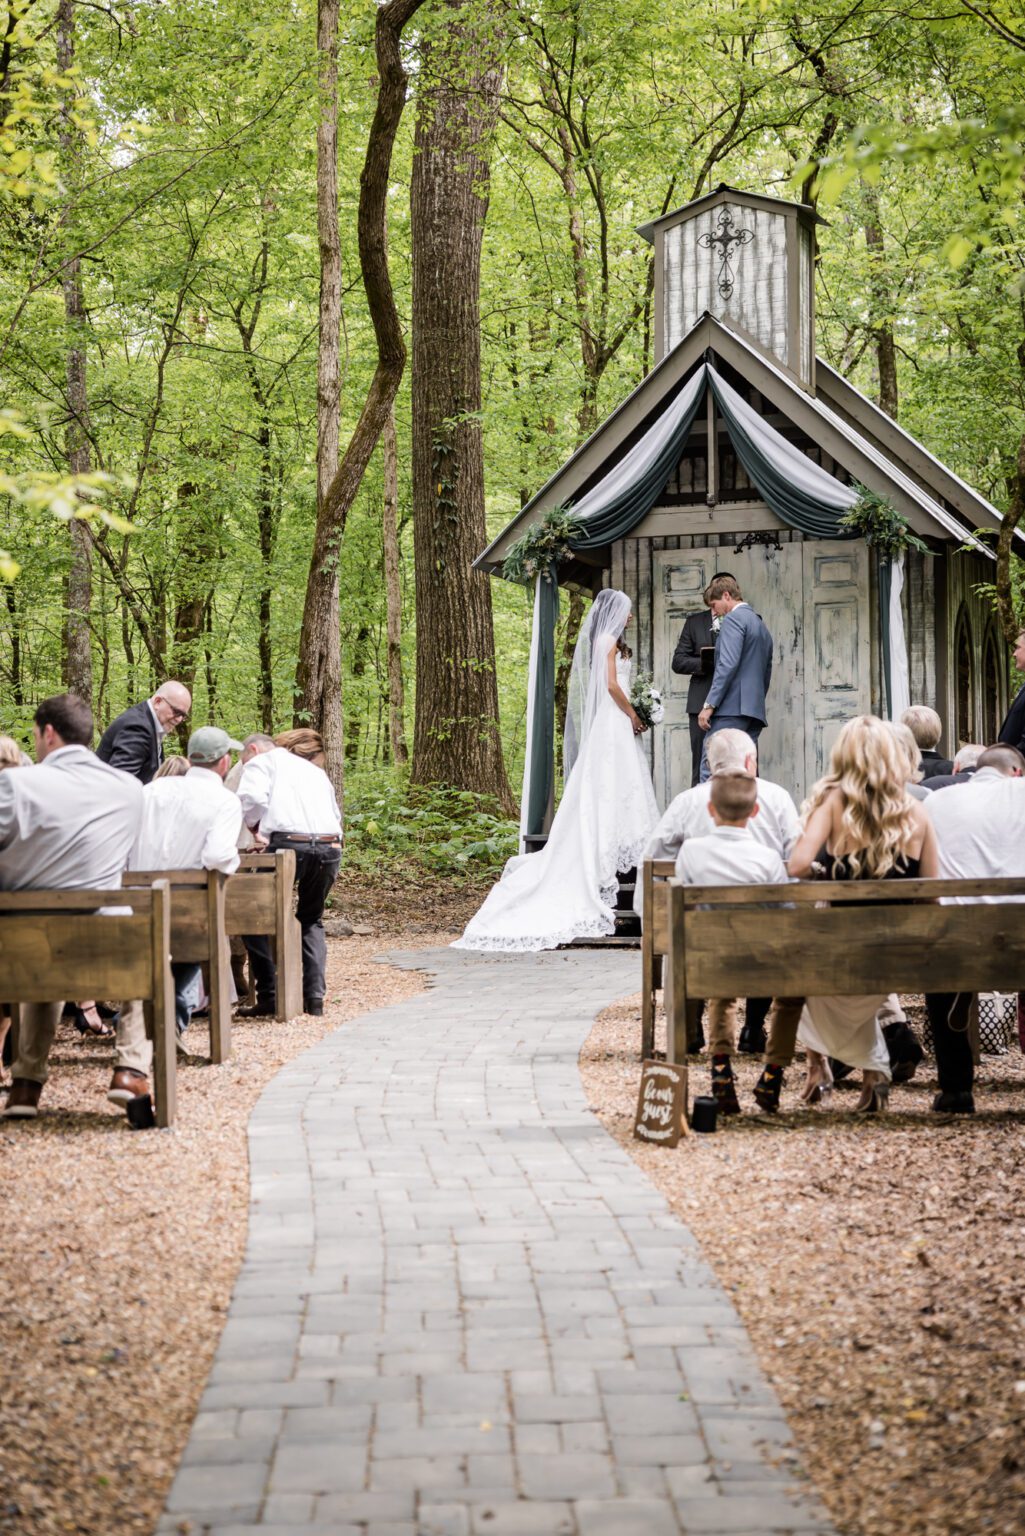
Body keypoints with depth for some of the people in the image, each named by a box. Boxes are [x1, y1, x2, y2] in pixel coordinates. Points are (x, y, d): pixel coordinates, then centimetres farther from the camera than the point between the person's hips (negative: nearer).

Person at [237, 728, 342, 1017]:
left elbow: (251, 798, -2)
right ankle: (315, 997, 13)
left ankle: (269, 996, 2)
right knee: (311, 920, 25)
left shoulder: (265, 761, 17)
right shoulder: (318, 774, 33)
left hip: (289, 843, -5)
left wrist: (257, 830, 13)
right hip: (330, 846, 5)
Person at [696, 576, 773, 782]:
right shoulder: (762, 627, 24)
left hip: (732, 708, -9)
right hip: (755, 712, 9)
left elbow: (728, 664, -16)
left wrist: (709, 705, -17)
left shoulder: (734, 618, -4)